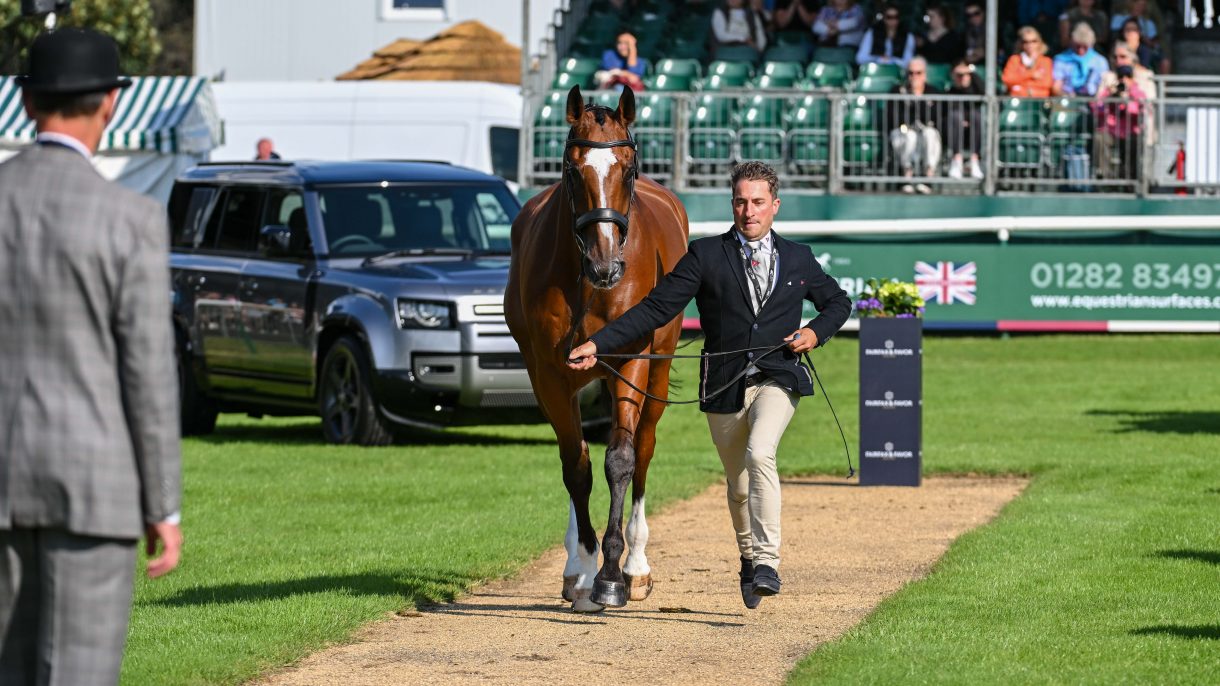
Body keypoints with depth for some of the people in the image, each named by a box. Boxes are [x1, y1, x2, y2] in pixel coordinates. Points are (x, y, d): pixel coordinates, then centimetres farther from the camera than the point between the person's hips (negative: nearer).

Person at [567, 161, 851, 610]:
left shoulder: (798, 258, 8)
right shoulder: (706, 256, 1)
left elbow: (838, 303, 23)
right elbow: (656, 308, -4)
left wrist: (816, 332, 1)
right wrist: (599, 344, -15)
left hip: (777, 379, -1)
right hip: (724, 387, 1)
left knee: (759, 454, -27)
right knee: (739, 485, 12)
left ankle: (767, 562, -26)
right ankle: (749, 558, 38)